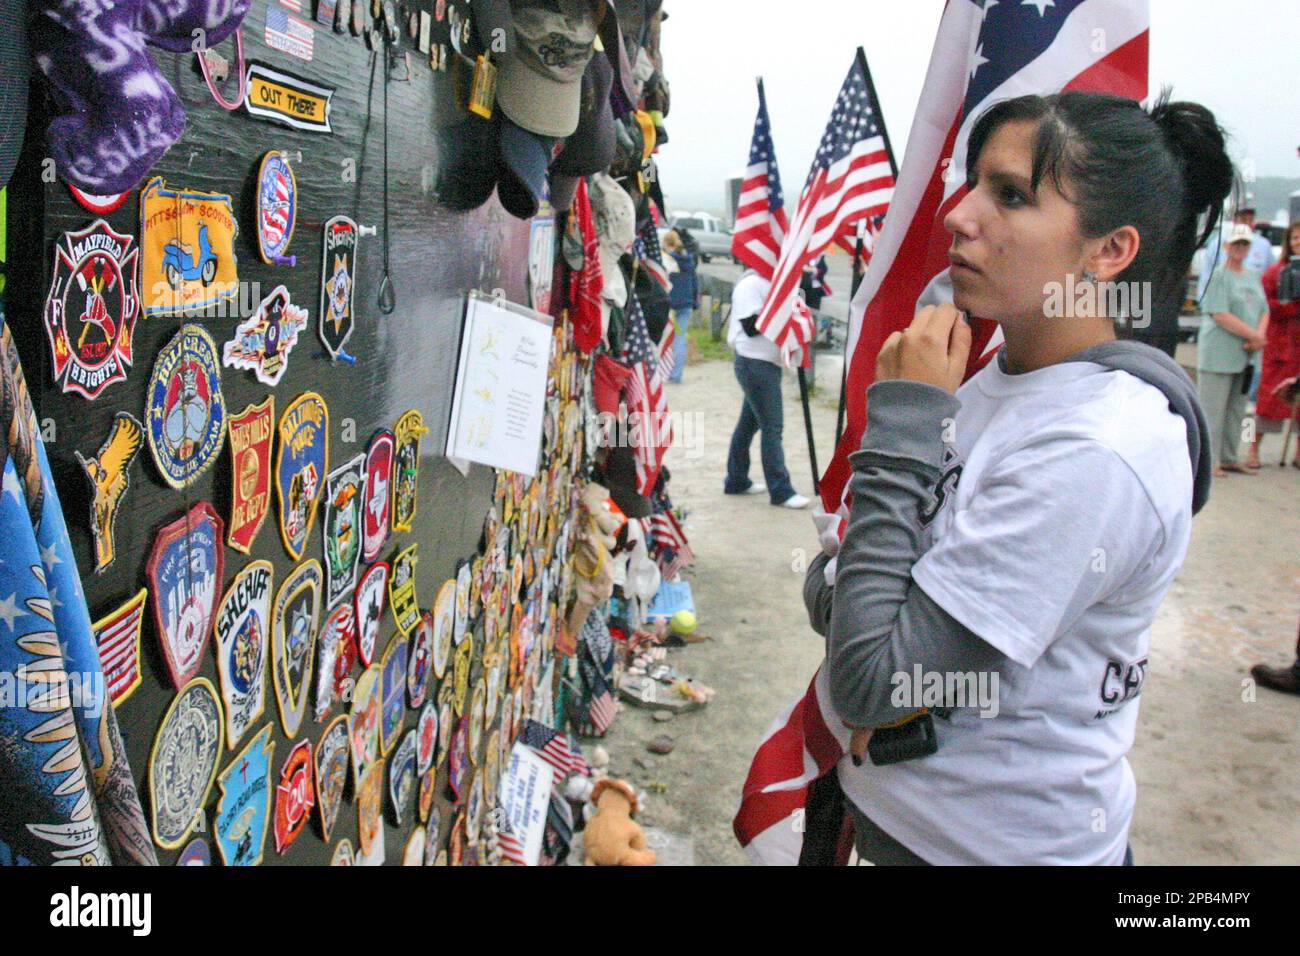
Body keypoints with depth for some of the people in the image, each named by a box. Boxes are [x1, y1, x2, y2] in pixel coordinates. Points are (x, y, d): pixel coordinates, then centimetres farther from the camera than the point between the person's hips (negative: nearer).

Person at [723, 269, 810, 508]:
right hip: (755, 363, -9)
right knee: (772, 426, -9)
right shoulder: (750, 284, -14)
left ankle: (736, 480, 25)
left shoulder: (772, 283, 15)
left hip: (770, 362, 9)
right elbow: (751, 326, -20)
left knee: (749, 422, 15)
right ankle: (781, 491, -5)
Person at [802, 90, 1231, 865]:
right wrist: (837, 582, -19)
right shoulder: (1001, 377, -4)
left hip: (1004, 840, -7)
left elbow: (868, 682, -29)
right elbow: (827, 586, 4)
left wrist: (904, 421, -26)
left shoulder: (1095, 452, -28)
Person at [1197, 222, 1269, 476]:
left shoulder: (1253, 277, 17)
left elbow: (1264, 311, 16)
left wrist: (1260, 336, -4)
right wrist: (1254, 335, -13)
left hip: (1246, 355, 7)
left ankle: (1228, 458, 19)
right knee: (1213, 409, -5)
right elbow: (1220, 315, -15)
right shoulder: (1219, 275, -6)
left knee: (1237, 411, 11)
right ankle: (1209, 460, -1)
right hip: (1219, 354, -7)